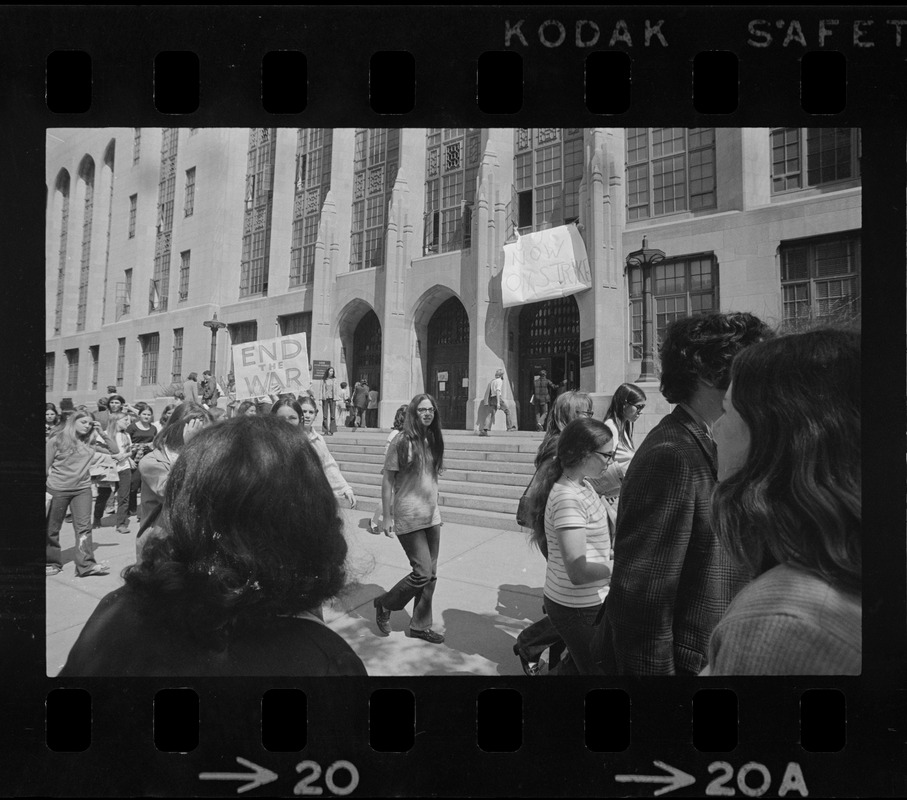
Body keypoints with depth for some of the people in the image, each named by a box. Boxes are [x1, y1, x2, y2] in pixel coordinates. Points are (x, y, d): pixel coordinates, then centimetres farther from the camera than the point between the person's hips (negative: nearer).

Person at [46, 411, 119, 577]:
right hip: (57, 489, -2)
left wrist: (102, 433, -4)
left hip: (82, 489, 2)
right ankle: (52, 563, 26)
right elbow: (46, 466, -2)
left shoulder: (90, 442, 4)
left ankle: (86, 565, -5)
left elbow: (114, 450, 7)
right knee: (52, 528, 10)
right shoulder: (56, 440, -4)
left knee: (84, 527, -4)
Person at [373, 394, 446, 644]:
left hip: (432, 516, 6)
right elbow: (387, 481, -9)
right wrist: (386, 517, -10)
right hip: (408, 517, -6)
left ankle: (420, 625, 26)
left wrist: (435, 508, 12)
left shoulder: (432, 440, 7)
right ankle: (384, 604, 19)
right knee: (422, 573, -6)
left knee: (431, 574, 10)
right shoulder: (403, 441, -11)